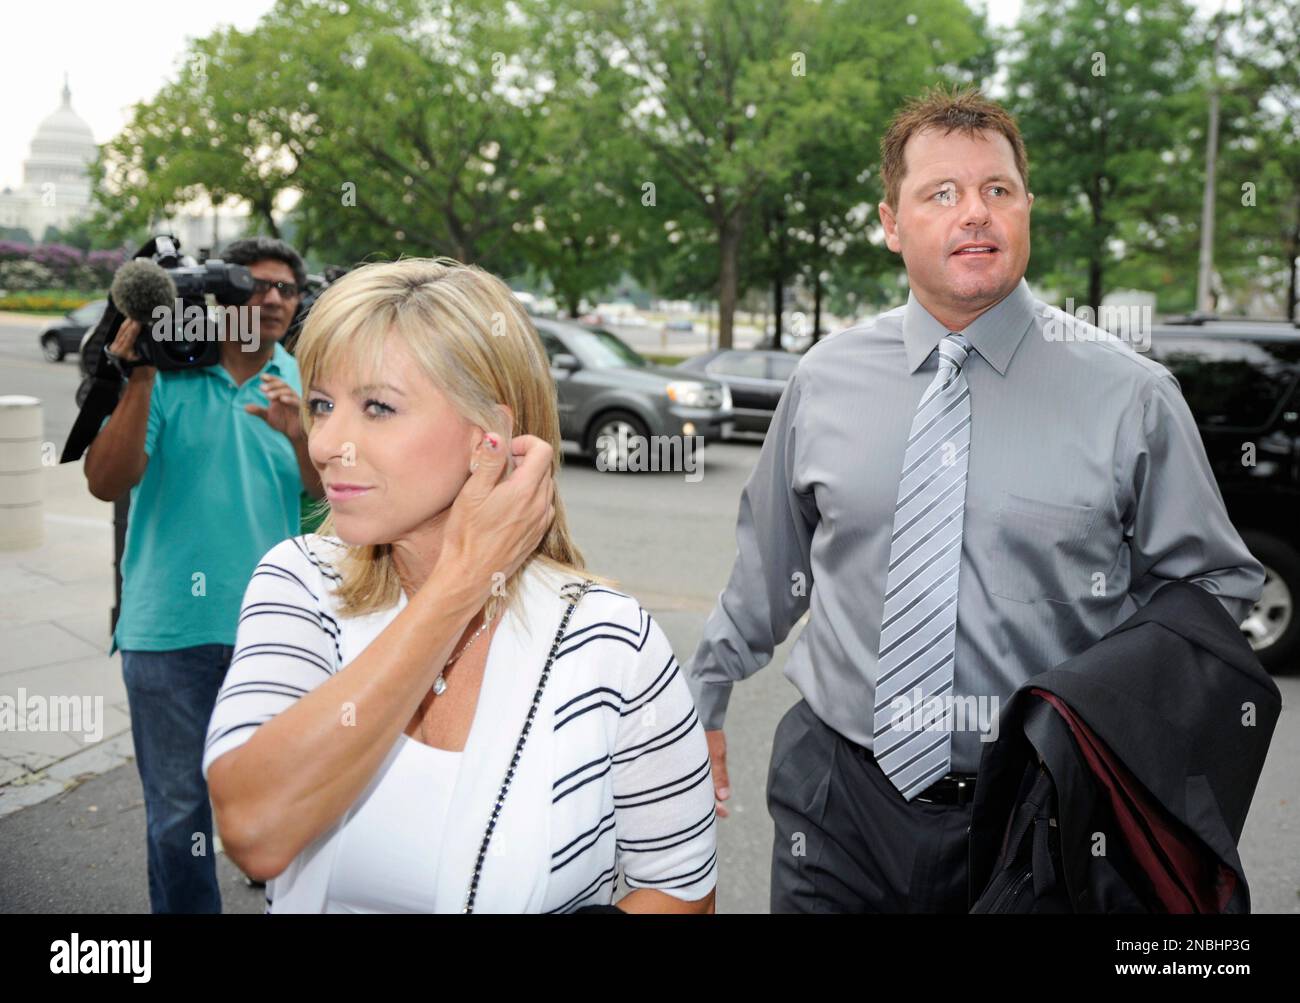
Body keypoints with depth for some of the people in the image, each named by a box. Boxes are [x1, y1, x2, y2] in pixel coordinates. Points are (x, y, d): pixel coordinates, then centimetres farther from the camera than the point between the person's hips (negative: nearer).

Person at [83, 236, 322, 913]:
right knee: (178, 806, 9)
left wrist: (297, 433, -22)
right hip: (171, 626, -2)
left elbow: (328, 490, -3)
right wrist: (138, 380, -20)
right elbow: (106, 483, -12)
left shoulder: (300, 385, 6)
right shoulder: (168, 374, -4)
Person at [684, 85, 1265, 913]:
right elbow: (769, 569, 11)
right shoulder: (825, 380, 0)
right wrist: (704, 700, 17)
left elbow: (1217, 583, 3)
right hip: (839, 793, 2)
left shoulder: (1130, 396, -6)